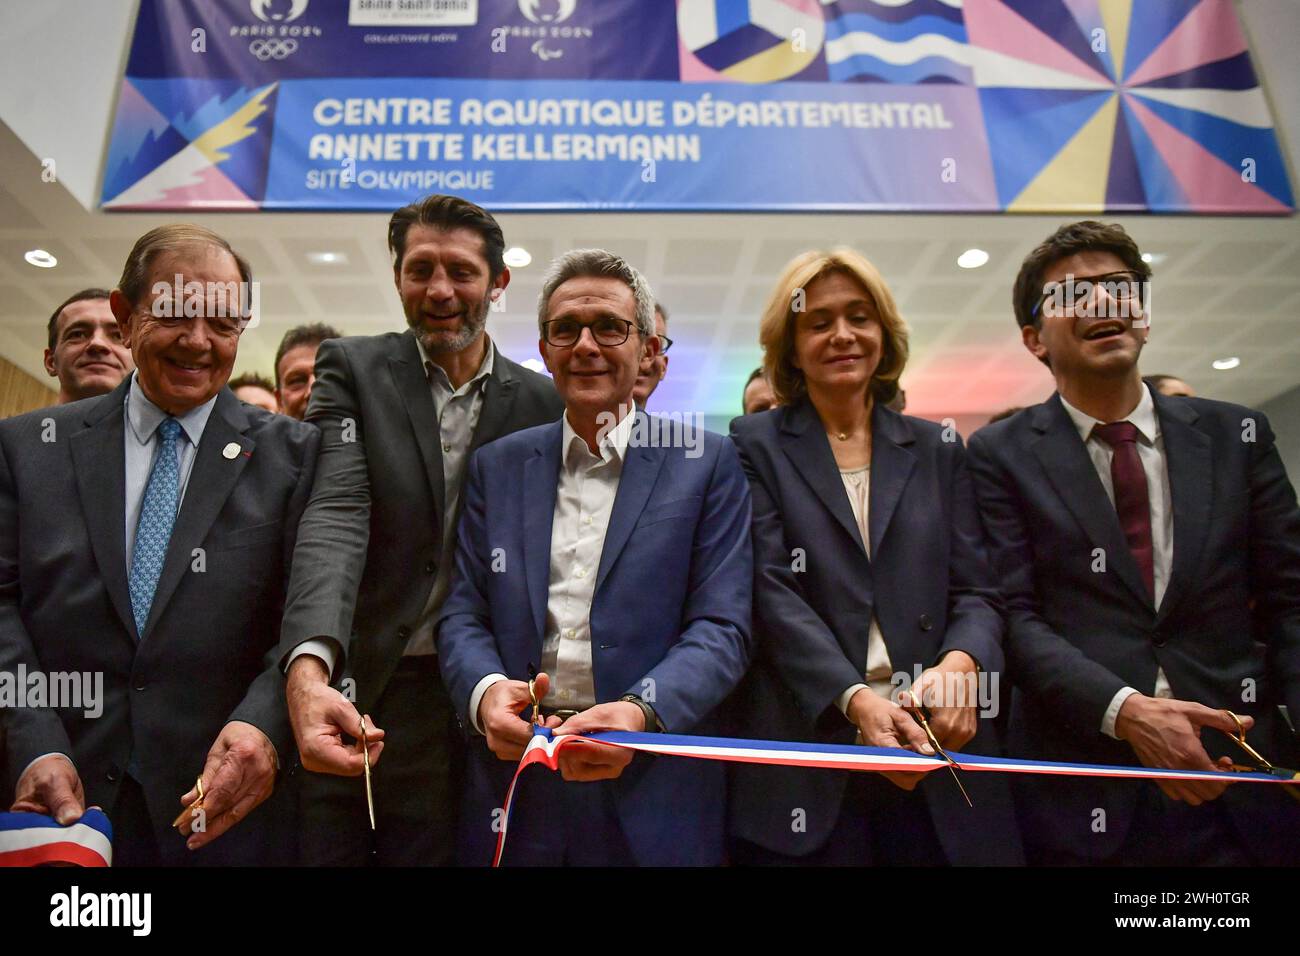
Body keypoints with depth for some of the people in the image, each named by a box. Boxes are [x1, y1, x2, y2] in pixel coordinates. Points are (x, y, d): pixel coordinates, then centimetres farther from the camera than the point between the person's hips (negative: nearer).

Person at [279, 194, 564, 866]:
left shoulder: (540, 402, 3)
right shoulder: (352, 368, -1)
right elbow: (335, 515, -15)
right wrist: (308, 669, -29)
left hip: (456, 703, 1)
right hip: (337, 690, 0)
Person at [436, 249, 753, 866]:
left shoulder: (707, 462, -1)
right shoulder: (498, 465, 8)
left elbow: (721, 626, -7)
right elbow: (463, 613, 6)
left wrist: (641, 712, -23)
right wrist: (485, 689, -15)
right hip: (513, 779, 3)